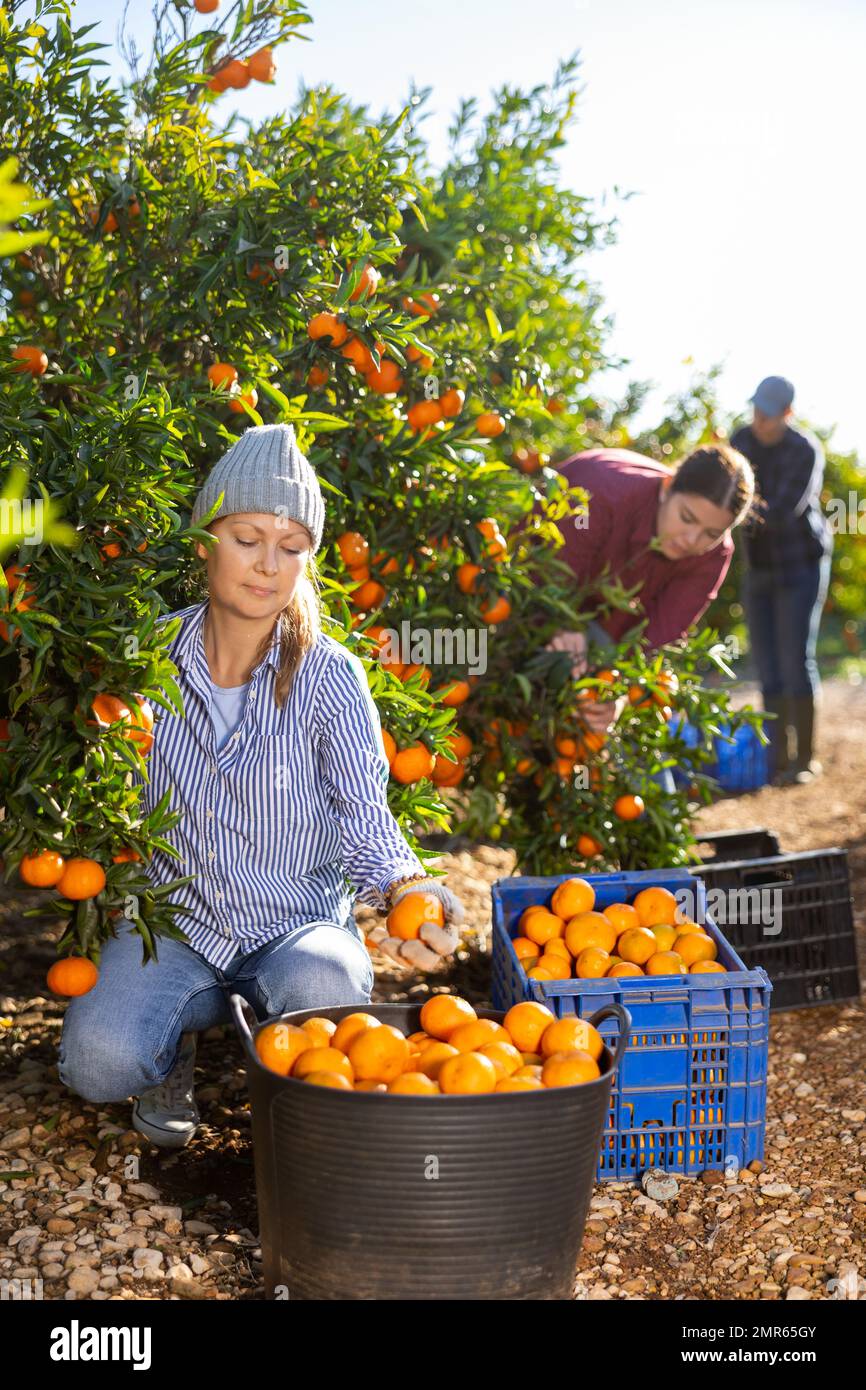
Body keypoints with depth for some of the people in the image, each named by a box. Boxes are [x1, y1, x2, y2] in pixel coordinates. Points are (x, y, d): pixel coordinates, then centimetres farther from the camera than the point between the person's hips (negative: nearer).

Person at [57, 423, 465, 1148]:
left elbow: (362, 815, -15)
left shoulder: (329, 675, -12)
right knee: (98, 1059, -25)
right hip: (176, 917, 1)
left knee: (325, 991, -34)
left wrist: (405, 889, -34)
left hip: (300, 922, 0)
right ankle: (185, 1025, 12)